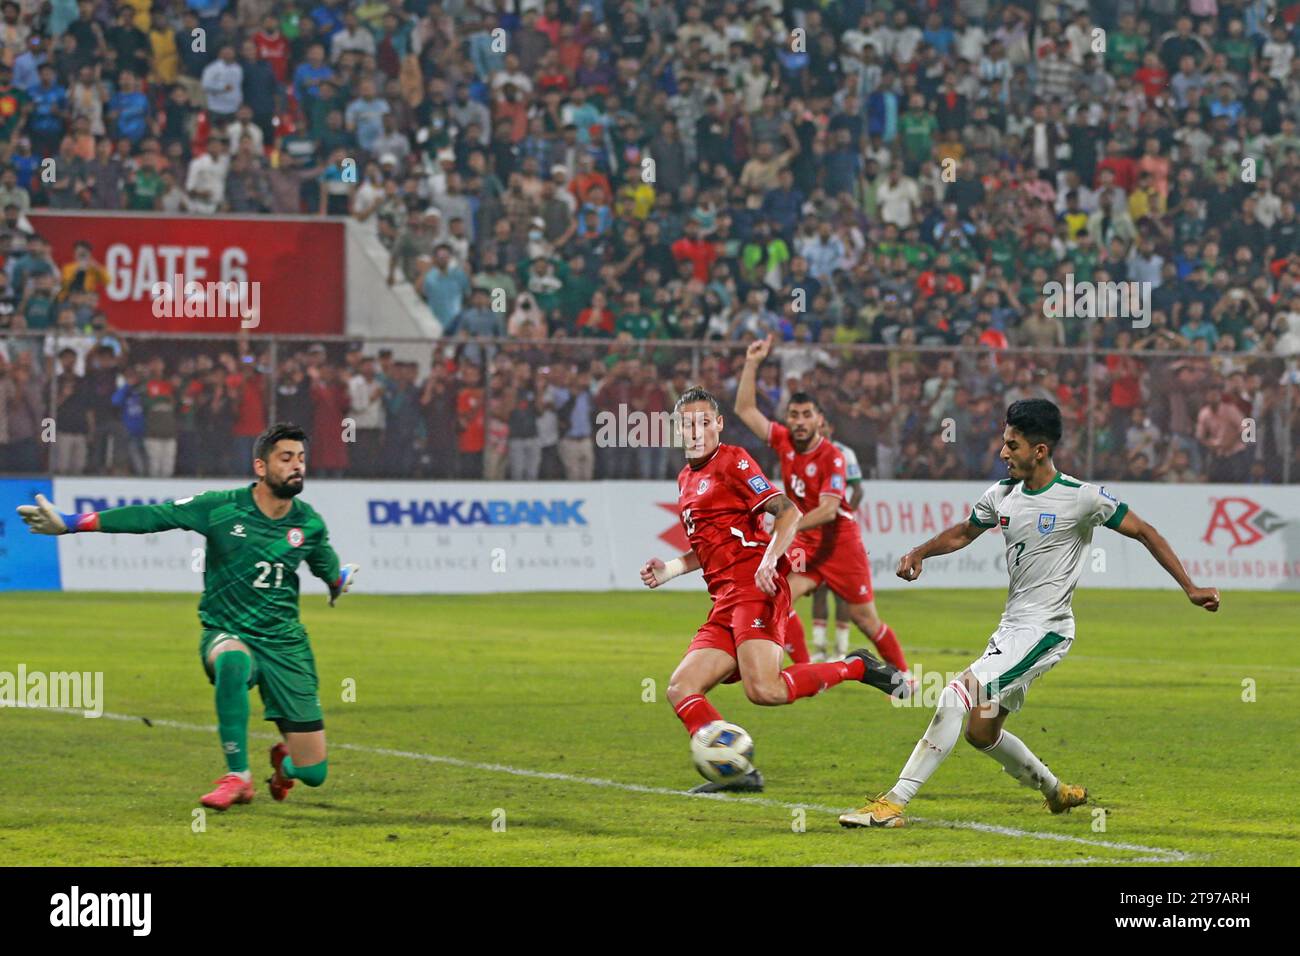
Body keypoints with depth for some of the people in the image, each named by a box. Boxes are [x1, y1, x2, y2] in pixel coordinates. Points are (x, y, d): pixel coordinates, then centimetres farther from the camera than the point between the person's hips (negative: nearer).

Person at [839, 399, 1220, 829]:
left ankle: (893, 803, -20)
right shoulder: (1002, 495, 6)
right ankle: (1057, 792, 36)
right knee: (981, 733, 13)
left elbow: (1144, 532, -6)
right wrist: (919, 553, 4)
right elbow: (962, 533, 23)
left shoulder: (1082, 497, -13)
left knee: (955, 697, -20)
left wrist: (1190, 587, -8)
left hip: (1046, 629, -8)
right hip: (1011, 627, 8)